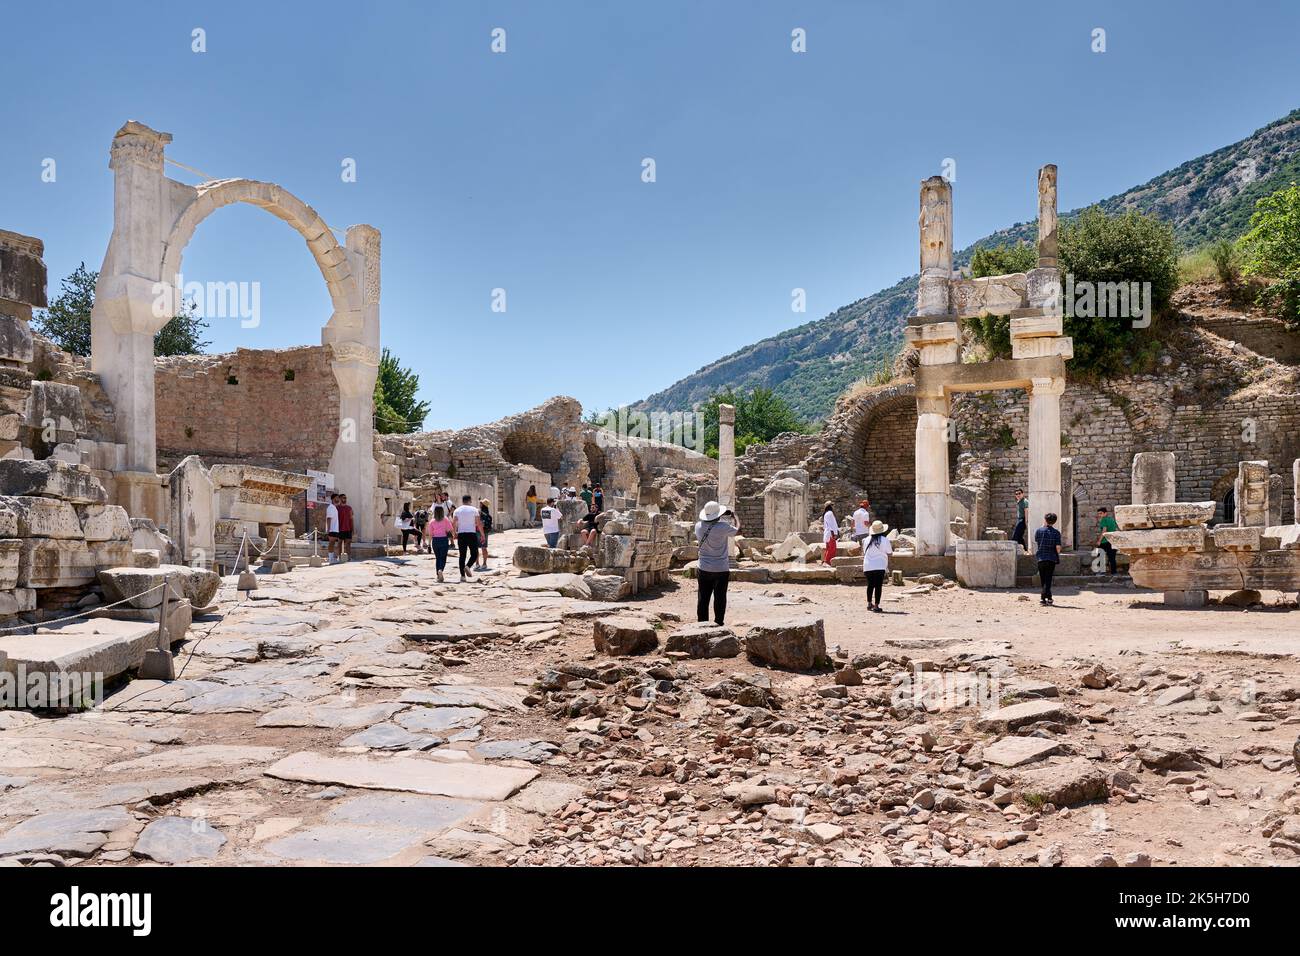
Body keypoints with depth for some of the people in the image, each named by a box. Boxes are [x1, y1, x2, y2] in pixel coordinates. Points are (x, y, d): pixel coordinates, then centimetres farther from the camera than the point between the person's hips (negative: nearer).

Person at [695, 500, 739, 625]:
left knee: (703, 598, 10)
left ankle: (702, 624, 14)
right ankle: (718, 624, 9)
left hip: (704, 569, 4)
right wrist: (734, 516, 17)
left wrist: (722, 516, 23)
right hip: (721, 569, -3)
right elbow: (738, 530, 0)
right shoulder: (723, 527, -17)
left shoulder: (698, 526, -4)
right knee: (719, 598, 5)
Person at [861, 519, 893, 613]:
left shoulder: (867, 540, 6)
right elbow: (889, 553, 0)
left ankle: (869, 603, 23)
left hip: (868, 566, 4)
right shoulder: (884, 540, -5)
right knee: (878, 586, -1)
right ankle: (876, 606, -3)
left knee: (870, 585, 18)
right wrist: (892, 548, 18)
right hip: (880, 566, -4)